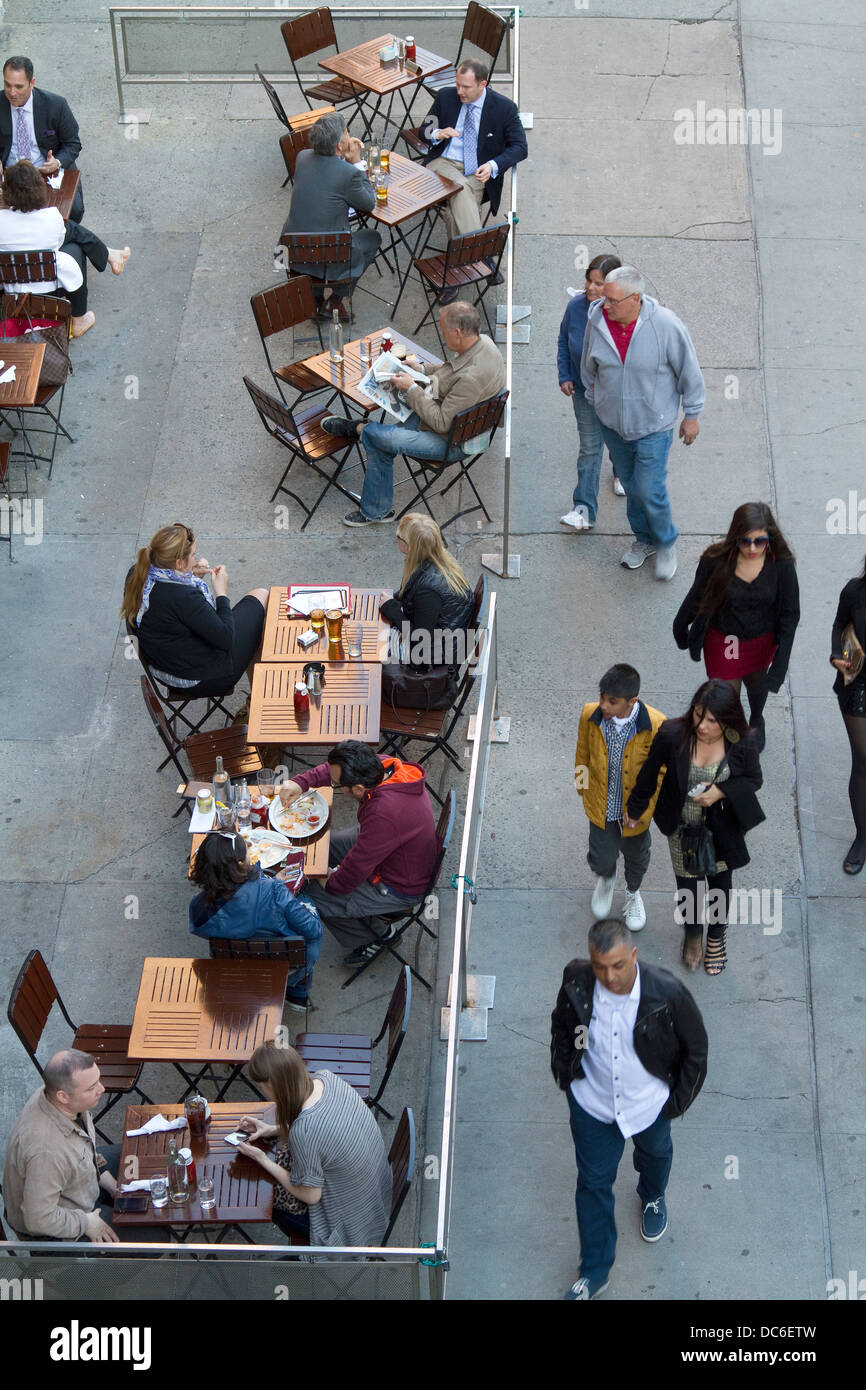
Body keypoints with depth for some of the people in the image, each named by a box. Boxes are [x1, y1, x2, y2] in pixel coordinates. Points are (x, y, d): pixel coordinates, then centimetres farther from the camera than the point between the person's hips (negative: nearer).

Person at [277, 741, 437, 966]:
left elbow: (358, 866, -28)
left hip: (399, 888, -9)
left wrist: (332, 883, -9)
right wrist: (300, 782, -7)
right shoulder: (382, 765, -17)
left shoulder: (385, 813, -42)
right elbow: (331, 769, 5)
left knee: (316, 896, -6)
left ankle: (378, 934, 16)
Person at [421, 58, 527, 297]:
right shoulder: (445, 97, 5)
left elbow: (520, 147, -2)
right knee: (460, 188, -34)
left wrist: (493, 165, -19)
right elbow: (425, 128, 15)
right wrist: (437, 134, -11)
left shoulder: (504, 108, -2)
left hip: (478, 173, -1)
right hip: (443, 164, 1)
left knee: (454, 210, -29)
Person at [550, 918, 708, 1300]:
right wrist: (565, 1075, 2)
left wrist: (679, 1100, -8)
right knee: (593, 1182, 13)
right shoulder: (576, 983, -26)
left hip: (649, 1103, 0)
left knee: (655, 1154, 31)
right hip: (592, 1103, 0)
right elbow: (561, 1027, -1)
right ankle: (594, 1272, 32)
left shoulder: (667, 993, -32)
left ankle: (653, 1198, 67)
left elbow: (695, 1048, -14)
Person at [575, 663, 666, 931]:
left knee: (636, 856, 23)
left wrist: (644, 810, -11)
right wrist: (583, 790, 10)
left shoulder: (656, 725, -30)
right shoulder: (590, 715, -22)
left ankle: (632, 892, 57)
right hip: (601, 806, 1)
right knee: (602, 859, 9)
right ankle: (606, 879, 48)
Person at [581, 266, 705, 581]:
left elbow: (689, 371, -10)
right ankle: (643, 539, 41)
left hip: (653, 425, -4)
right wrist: (593, 399, 19)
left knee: (650, 491, -3)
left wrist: (692, 415, -2)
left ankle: (666, 544, 24)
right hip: (612, 423, 4)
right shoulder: (597, 320, -13)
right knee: (629, 486, 18)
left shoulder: (665, 325, -24)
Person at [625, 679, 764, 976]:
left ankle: (716, 936, 50)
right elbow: (649, 773, -8)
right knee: (686, 886, 17)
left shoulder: (742, 742, -24)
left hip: (722, 829, 1)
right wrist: (635, 808, 6)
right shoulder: (672, 735, -27)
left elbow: (754, 780, -7)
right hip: (683, 828, 0)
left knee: (719, 885, 22)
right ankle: (692, 933, 49)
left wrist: (721, 792, -26)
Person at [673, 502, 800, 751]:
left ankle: (756, 721, 65)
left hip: (761, 641, 2)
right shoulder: (716, 560, -26)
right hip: (722, 641, -2)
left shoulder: (781, 565, -23)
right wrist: (681, 629, 9)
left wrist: (780, 662, -16)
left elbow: (790, 613, -13)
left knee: (757, 686, 30)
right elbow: (696, 597, -7)